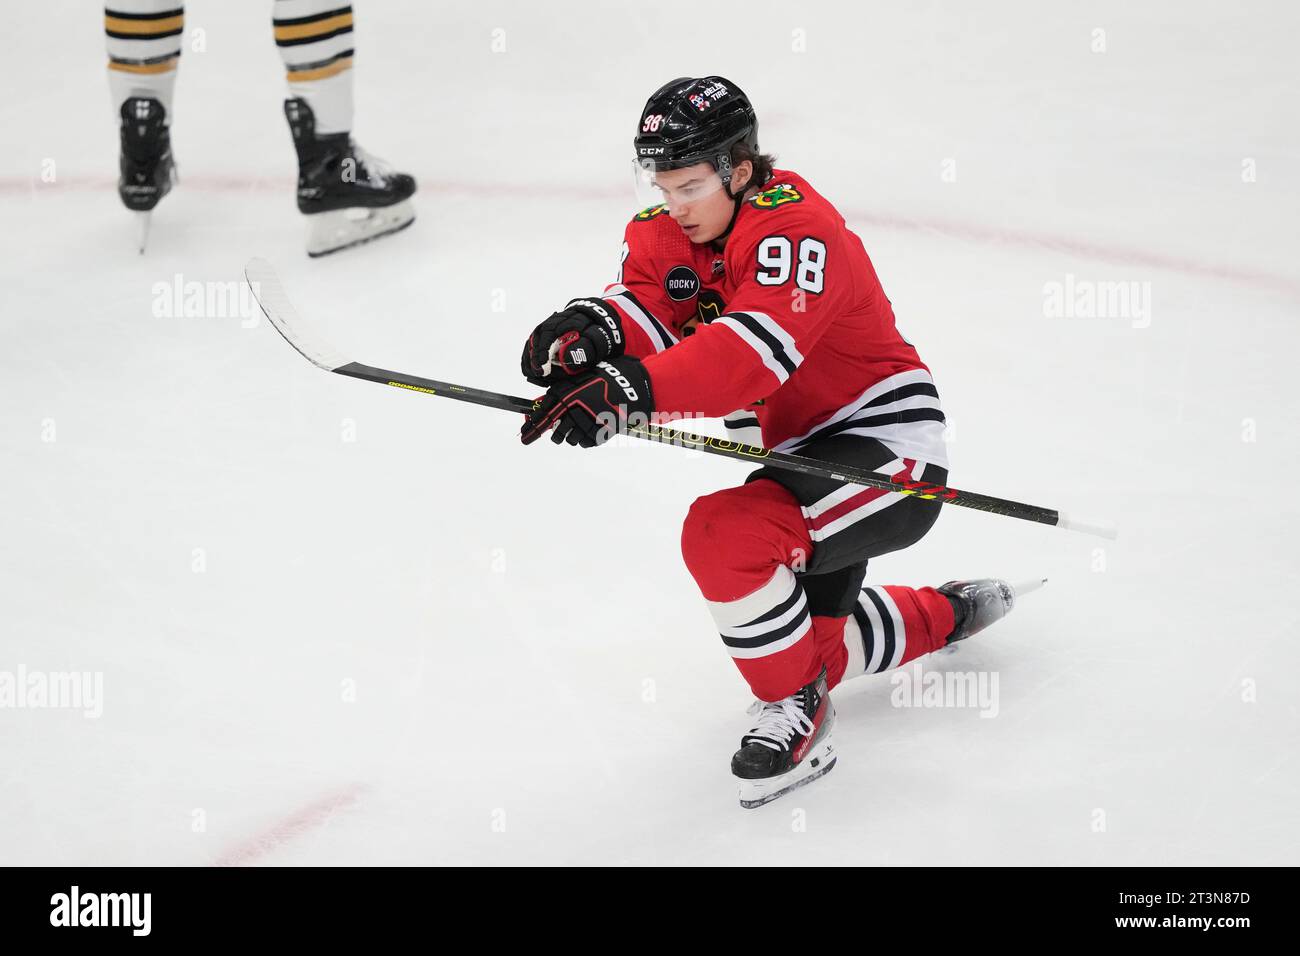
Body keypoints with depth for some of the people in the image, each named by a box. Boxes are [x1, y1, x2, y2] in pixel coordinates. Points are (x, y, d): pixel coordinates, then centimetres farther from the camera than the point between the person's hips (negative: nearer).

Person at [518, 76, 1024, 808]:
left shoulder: (794, 227, -24)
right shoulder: (664, 232, 2)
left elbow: (756, 348, -40)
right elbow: (646, 311, -15)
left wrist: (630, 390, -51)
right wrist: (591, 331, -40)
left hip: (886, 440, -10)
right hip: (803, 459, 10)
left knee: (723, 534, -31)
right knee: (808, 650, 22)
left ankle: (798, 714, -12)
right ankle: (945, 615, 50)